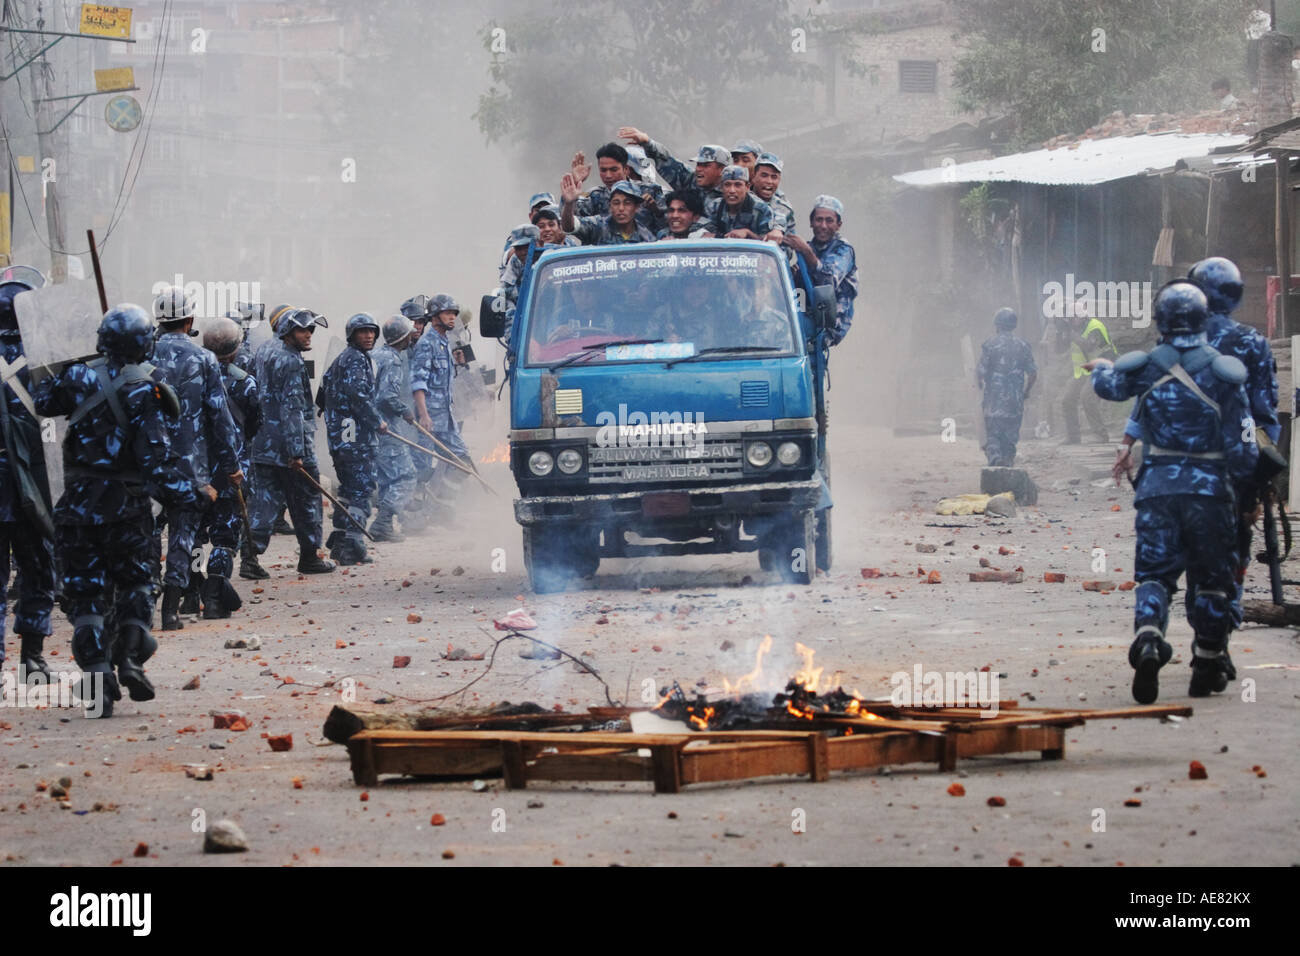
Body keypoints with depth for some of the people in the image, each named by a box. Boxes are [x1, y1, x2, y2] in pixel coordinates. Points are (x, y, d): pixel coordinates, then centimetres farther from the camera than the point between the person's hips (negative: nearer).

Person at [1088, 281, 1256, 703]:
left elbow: (1108, 384, 24)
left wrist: (1100, 367, 47)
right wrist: (1237, 475, 16)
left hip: (1158, 486, 1)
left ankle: (1148, 639, -23)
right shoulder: (1223, 372, -6)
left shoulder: (1145, 366, -1)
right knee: (1210, 577, 12)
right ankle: (1209, 663, 16)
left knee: (1154, 573, 4)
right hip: (1209, 487, -1)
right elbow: (1243, 451, -5)